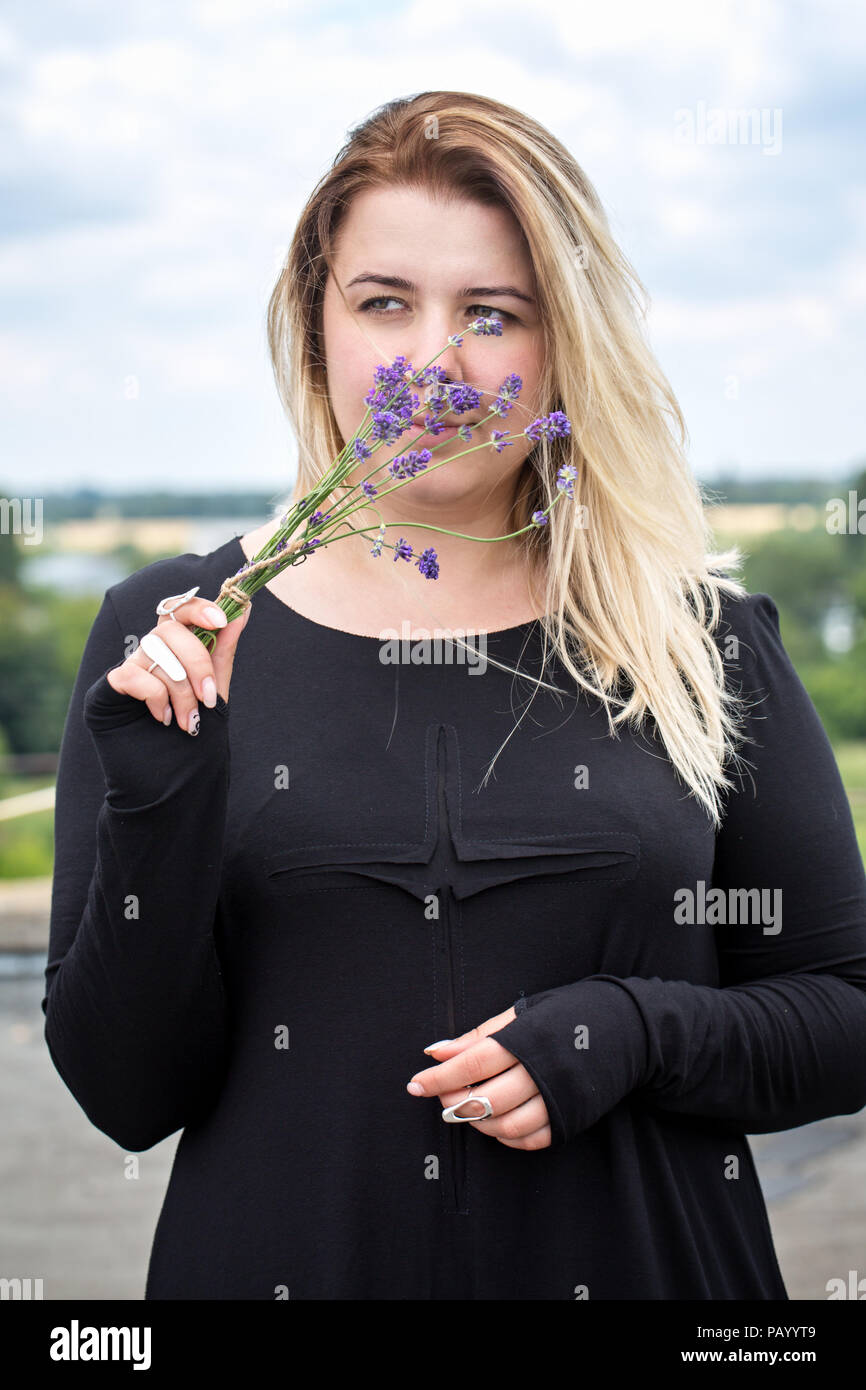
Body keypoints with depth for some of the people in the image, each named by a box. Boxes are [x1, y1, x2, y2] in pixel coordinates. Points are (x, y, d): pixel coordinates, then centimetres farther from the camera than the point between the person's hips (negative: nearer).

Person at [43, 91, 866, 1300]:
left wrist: (636, 1032, -15)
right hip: (285, 1256, 0)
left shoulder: (699, 640, -4)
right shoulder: (170, 636, -5)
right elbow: (128, 1096, -5)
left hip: (633, 1258, 1)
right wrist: (157, 810, -20)